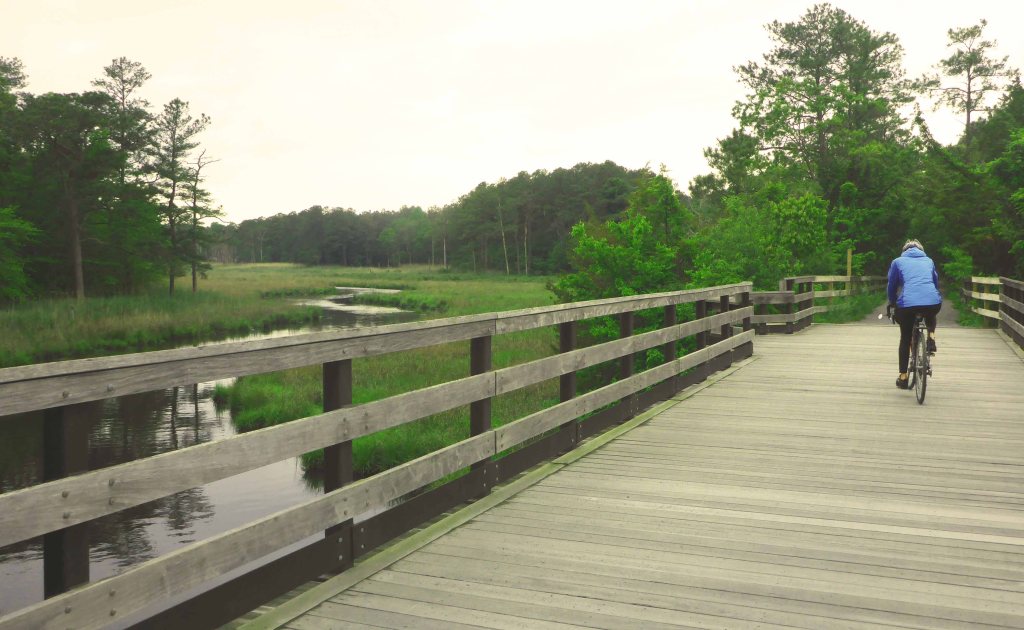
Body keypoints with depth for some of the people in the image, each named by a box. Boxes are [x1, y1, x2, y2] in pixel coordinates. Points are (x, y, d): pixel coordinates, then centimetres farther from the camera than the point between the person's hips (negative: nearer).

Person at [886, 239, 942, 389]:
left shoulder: (898, 261, 18)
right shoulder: (928, 261, 25)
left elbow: (891, 286, 22)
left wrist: (892, 303, 39)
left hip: (907, 304, -2)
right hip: (933, 302, 2)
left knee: (905, 338, 17)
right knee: (930, 315, 40)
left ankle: (903, 377, 18)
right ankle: (931, 338, 14)